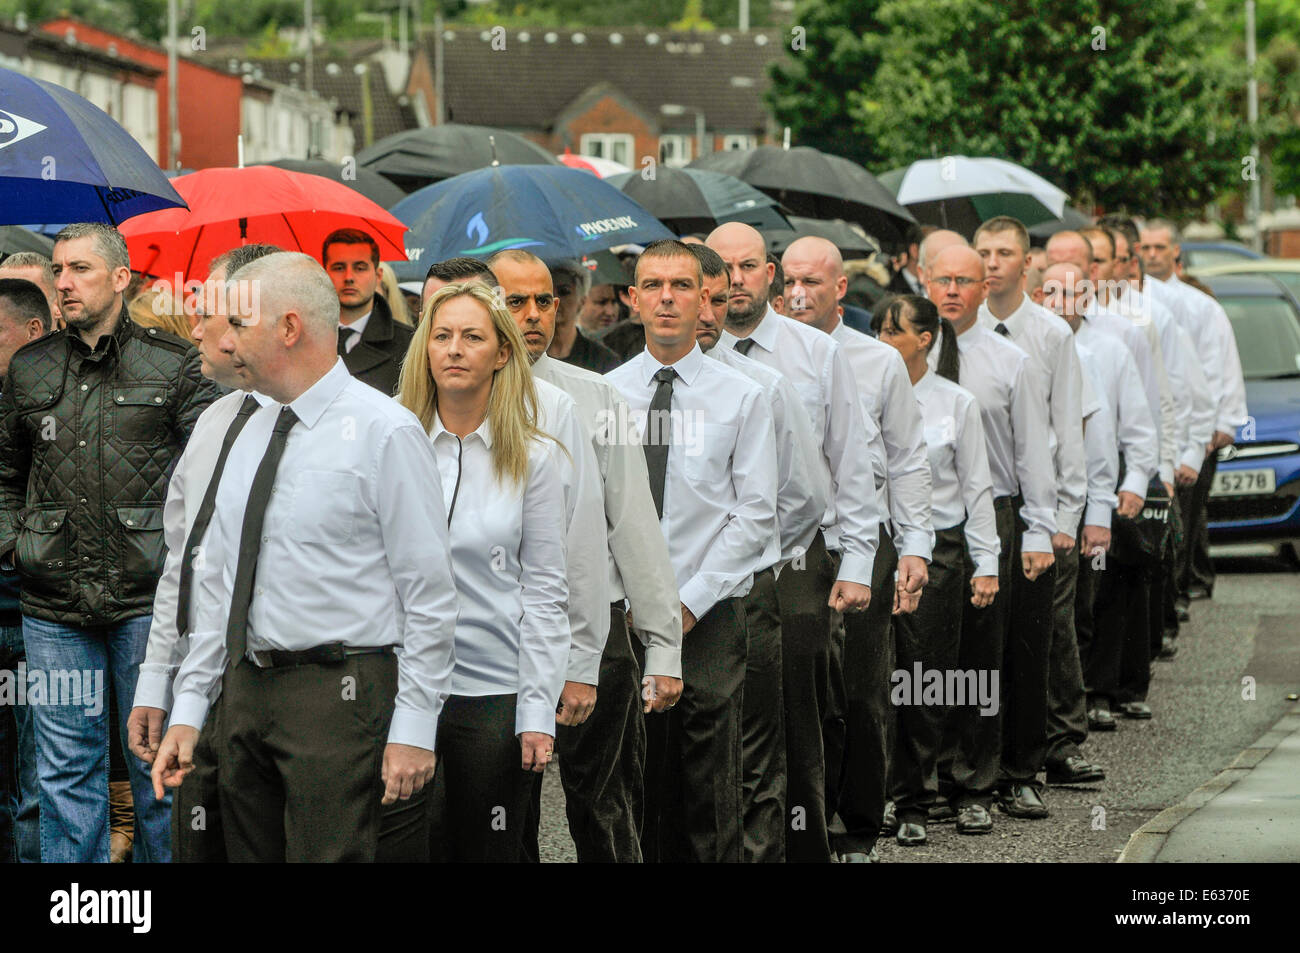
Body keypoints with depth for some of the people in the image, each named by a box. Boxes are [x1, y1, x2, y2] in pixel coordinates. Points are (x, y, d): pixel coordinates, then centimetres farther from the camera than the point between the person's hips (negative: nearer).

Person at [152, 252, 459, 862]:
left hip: (338, 694, -7)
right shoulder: (253, 434, 14)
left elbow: (429, 594, -11)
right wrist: (189, 709, 13)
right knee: (249, 855, 10)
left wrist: (413, 730, -14)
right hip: (245, 691, 7)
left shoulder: (386, 433, -9)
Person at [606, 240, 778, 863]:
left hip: (710, 616, -1)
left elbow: (755, 514, -2)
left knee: (712, 790, 0)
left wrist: (691, 601, -10)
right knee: (635, 788, 4)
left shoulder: (741, 397, 2)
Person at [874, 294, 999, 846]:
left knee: (925, 679, 1)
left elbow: (976, 487, 6)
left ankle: (913, 805, 11)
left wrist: (985, 563, 2)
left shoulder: (957, 403, 3)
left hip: (937, 549, 0)